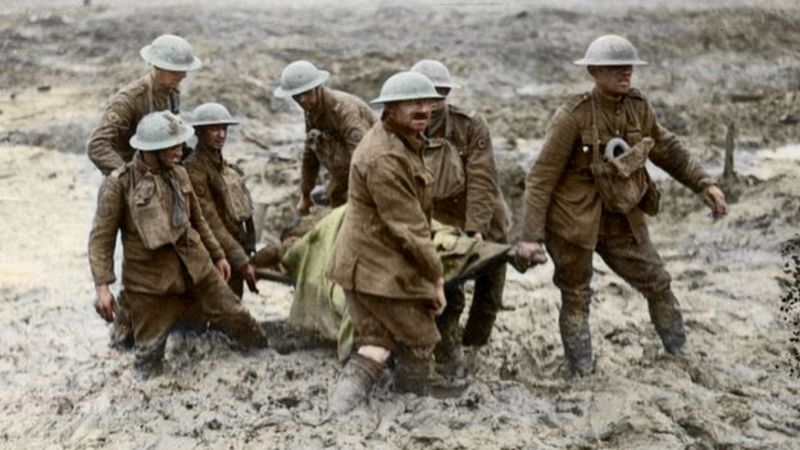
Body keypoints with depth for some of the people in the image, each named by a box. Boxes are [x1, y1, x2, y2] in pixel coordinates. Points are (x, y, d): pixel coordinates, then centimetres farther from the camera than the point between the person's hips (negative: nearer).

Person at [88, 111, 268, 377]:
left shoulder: (179, 174, 6)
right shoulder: (119, 184, -12)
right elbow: (101, 239, -12)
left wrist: (217, 255, 22)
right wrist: (102, 287, -21)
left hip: (196, 267, 5)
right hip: (150, 278, -5)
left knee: (235, 317, 12)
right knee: (149, 355, -2)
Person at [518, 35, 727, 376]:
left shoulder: (638, 109, -4)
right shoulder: (573, 117, -20)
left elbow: (668, 150, 12)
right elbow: (541, 178, -18)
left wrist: (704, 184, 2)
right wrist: (531, 235, -20)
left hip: (621, 218, 5)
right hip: (574, 221, -5)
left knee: (656, 281, 11)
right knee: (576, 297, 10)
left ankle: (680, 351, 32)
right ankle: (581, 370, 27)